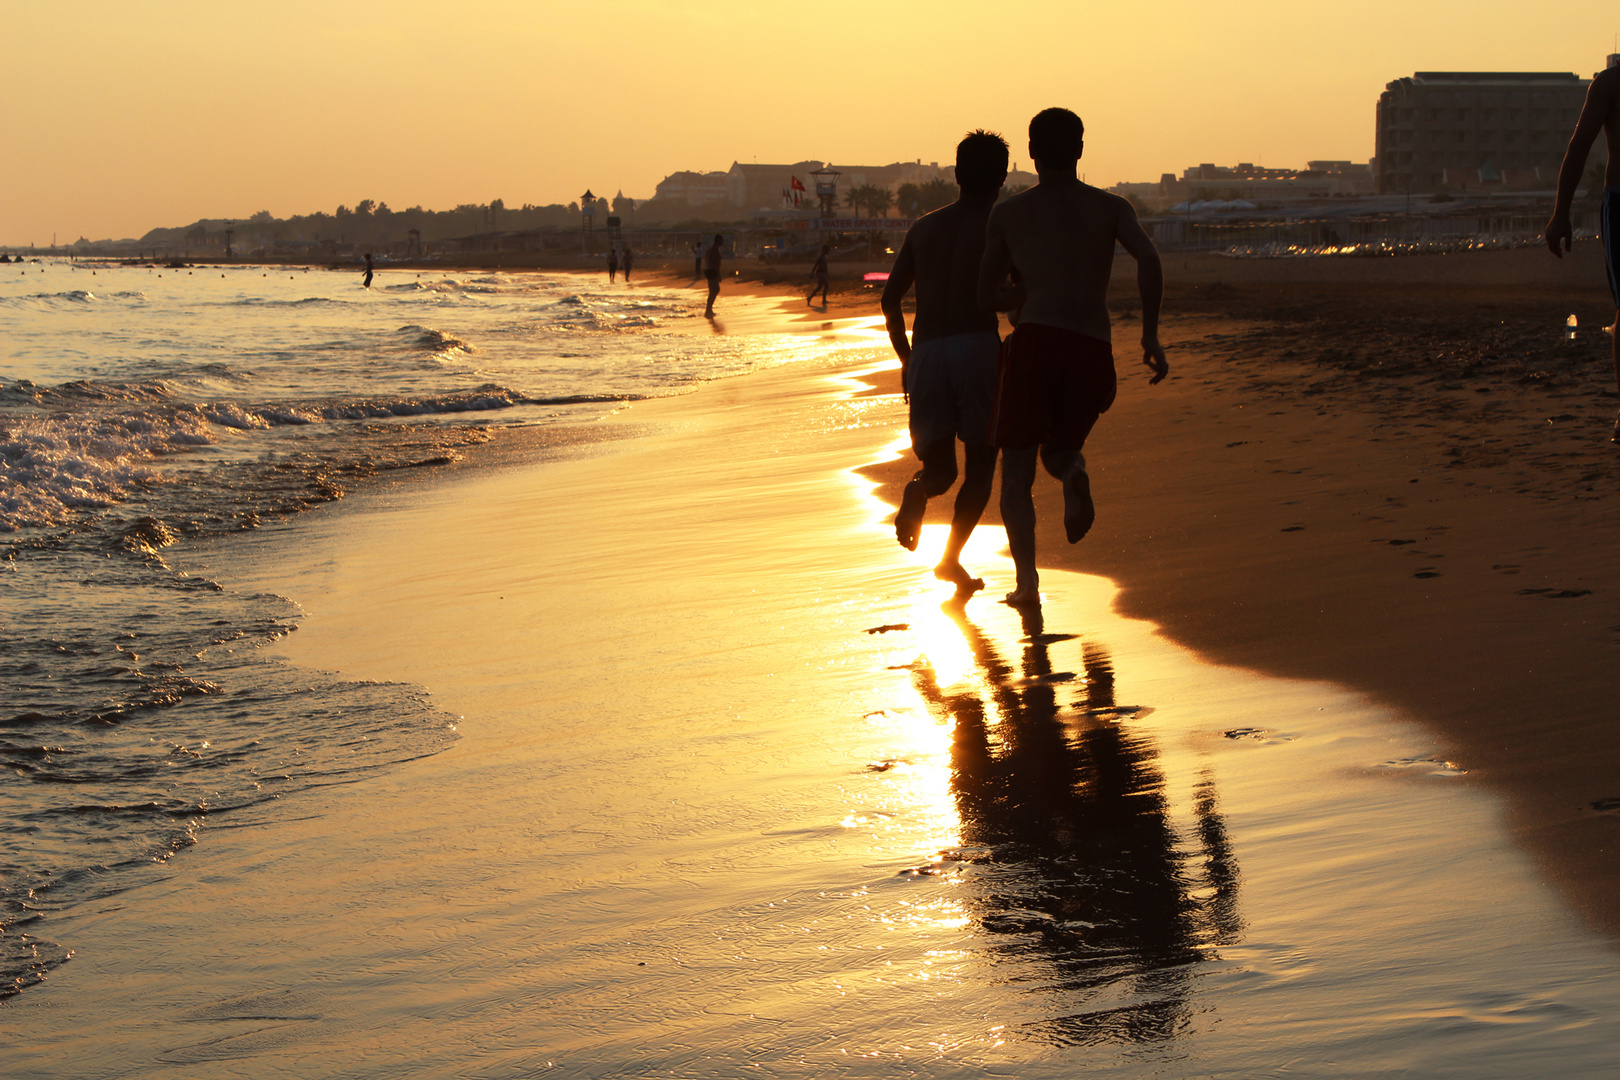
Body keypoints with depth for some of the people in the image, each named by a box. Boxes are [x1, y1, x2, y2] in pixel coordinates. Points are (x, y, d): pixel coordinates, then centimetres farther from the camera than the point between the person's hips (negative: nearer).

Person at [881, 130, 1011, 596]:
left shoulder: (924, 227, 15)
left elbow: (890, 300, 15)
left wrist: (906, 360, 25)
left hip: (926, 353, 4)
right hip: (977, 346, -3)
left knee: (941, 469, 14)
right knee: (981, 461, 11)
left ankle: (918, 490, -22)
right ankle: (951, 557, -5)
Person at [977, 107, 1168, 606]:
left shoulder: (1009, 213, 16)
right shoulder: (1112, 207, 16)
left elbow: (987, 296, 20)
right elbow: (1149, 258, -4)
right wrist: (1150, 334, 0)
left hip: (1035, 339, -2)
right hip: (1094, 350, 2)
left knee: (1016, 472, 5)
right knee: (1058, 447, 24)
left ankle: (1027, 576, -16)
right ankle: (1073, 472, -13)